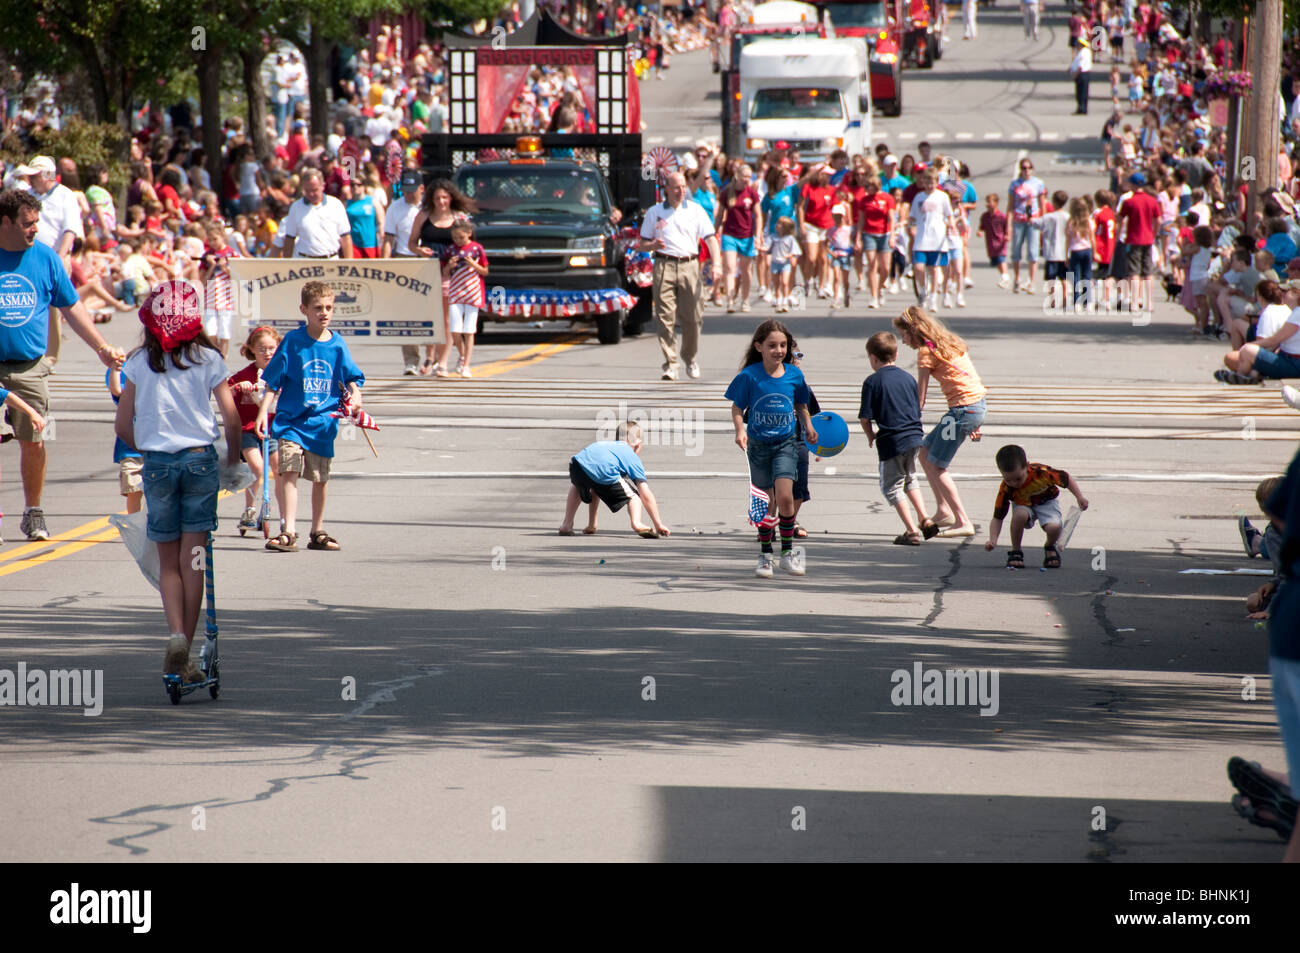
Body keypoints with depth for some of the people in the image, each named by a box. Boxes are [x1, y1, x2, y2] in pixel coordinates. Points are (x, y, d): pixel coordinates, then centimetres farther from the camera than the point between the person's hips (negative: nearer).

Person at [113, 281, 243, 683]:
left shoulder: (139, 362, 1)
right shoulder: (208, 359, -2)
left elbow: (122, 426, 4)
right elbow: (231, 418, -4)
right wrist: (233, 455, 14)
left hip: (158, 464, 1)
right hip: (200, 460, 0)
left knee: (168, 562, 11)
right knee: (192, 560, 4)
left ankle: (176, 635, -11)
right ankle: (185, 656, 3)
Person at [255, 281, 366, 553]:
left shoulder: (337, 344, 3)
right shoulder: (293, 341, -4)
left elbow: (352, 378, 9)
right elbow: (273, 382, -1)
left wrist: (354, 395, -13)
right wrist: (263, 413, -8)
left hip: (323, 423, 3)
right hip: (291, 420, -3)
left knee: (320, 478, 11)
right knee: (289, 472, -15)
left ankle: (318, 533, 25)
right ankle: (289, 532, -16)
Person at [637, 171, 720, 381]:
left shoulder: (695, 211, 11)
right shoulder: (654, 213, 12)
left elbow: (710, 238, 4)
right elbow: (641, 244, 13)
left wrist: (717, 262, -12)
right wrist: (653, 245, -10)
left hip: (689, 264, 1)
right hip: (664, 265, -1)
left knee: (692, 317, 1)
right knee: (665, 317, -9)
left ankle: (690, 359, 21)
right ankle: (670, 364, -7)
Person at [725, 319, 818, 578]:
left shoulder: (794, 375, -2)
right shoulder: (749, 376, -9)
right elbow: (737, 408, -1)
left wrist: (809, 428, 1)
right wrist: (740, 430, -18)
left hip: (786, 442, 0)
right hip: (758, 444, 0)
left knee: (785, 496, -14)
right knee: (766, 502, 3)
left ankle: (788, 552, 2)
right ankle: (765, 555, 19)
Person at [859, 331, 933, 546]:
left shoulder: (872, 382, -7)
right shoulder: (908, 378, 9)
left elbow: (865, 417, -9)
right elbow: (917, 412, 13)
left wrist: (871, 436, 9)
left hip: (892, 442, -6)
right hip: (914, 439, 6)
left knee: (891, 486, 7)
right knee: (910, 479, 28)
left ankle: (912, 530, -1)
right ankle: (924, 519, 20)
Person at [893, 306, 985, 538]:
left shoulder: (926, 351, -8)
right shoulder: (948, 343, 17)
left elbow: (920, 398, -9)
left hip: (963, 409, -9)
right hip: (979, 405, 9)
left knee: (936, 466, -1)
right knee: (925, 452, 17)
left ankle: (963, 522, -1)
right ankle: (943, 511, 18)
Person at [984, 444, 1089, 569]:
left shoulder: (1041, 472, -32)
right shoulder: (1005, 489, -27)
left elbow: (1066, 479, -14)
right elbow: (997, 518, -22)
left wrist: (1080, 498, -19)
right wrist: (993, 540, -37)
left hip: (1046, 503, 0)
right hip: (1023, 505, 0)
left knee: (1054, 527, -31)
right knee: (1019, 515, -37)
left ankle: (1050, 547, 8)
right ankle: (1016, 552, -12)